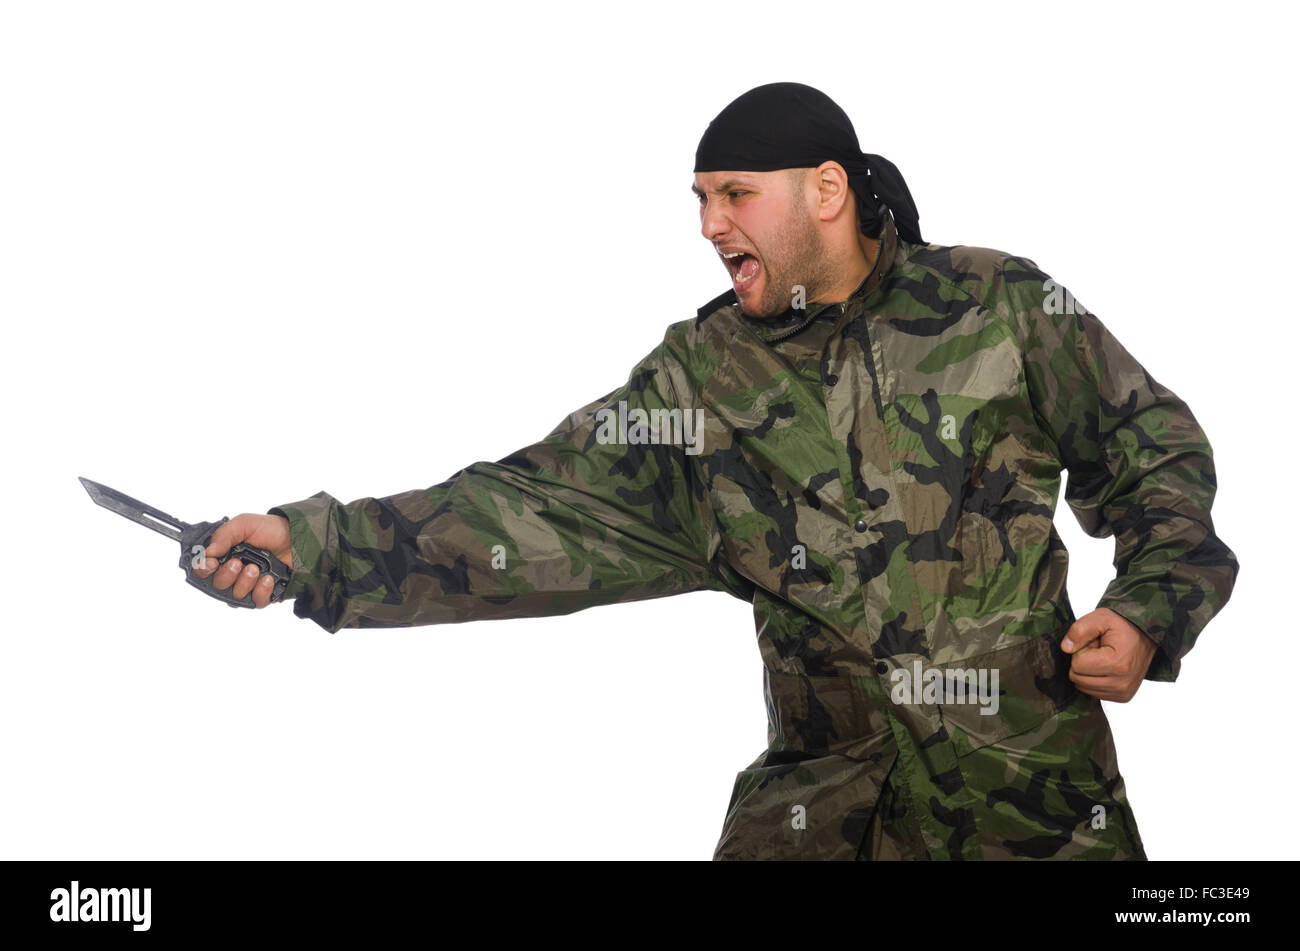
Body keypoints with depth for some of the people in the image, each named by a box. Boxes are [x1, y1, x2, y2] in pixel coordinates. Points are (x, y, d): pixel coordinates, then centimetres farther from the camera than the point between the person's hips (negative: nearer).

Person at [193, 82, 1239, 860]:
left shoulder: (1005, 307, -2)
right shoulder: (703, 378, 1)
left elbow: (1155, 453, 8)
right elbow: (548, 505, -7)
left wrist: (1148, 610, -8)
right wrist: (321, 546, -17)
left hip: (1042, 794, -1)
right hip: (826, 807, 1)